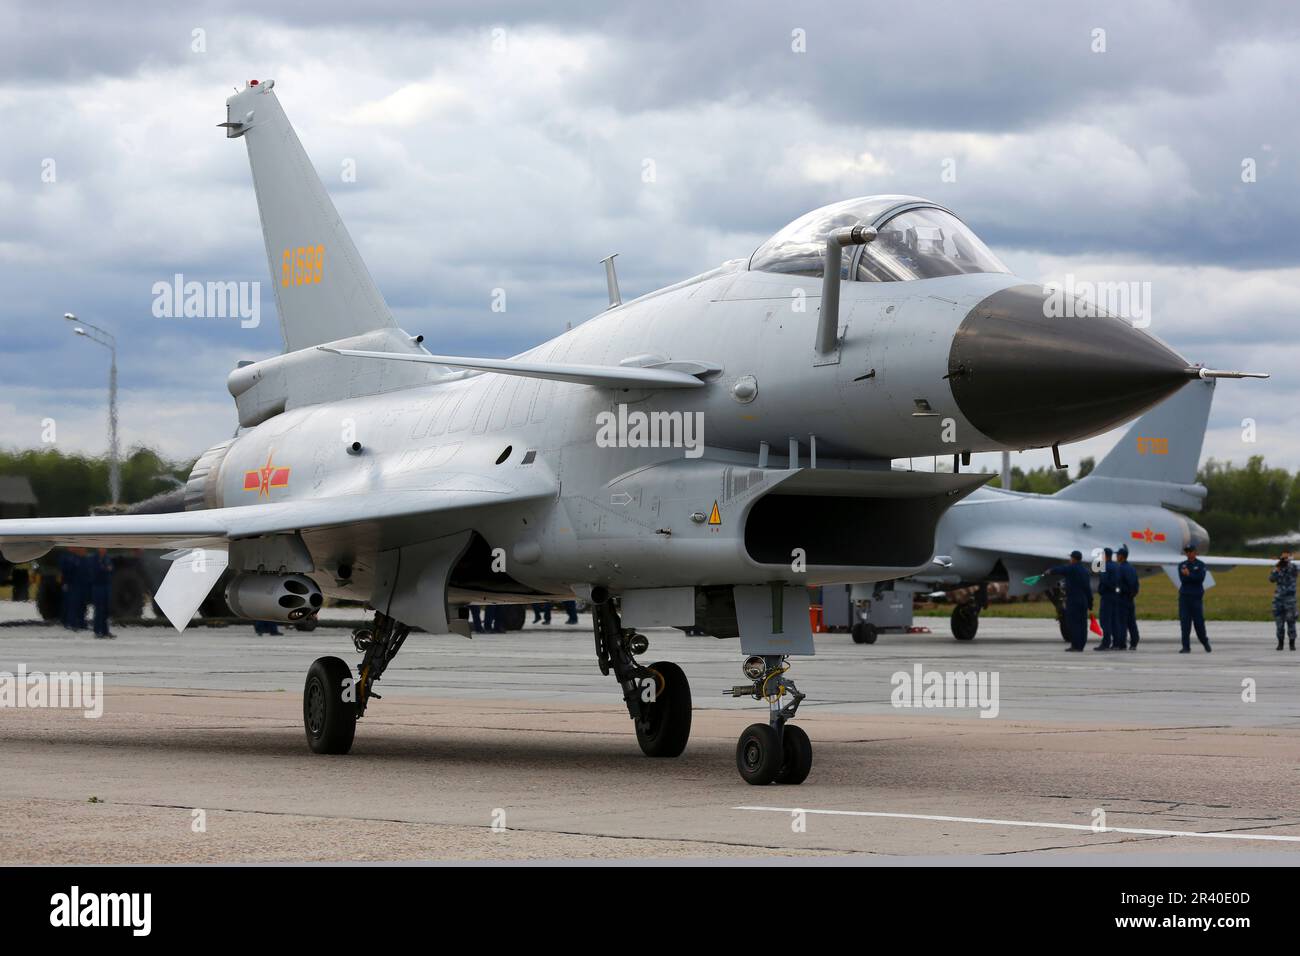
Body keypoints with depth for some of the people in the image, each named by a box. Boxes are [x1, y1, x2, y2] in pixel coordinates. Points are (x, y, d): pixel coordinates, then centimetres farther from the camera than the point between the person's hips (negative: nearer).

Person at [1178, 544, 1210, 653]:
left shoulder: (1201, 565, 4)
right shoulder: (1182, 565, 12)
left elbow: (1201, 578, -12)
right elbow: (1183, 579, -4)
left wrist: (1188, 575, -11)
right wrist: (1193, 577, -10)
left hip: (1197, 596, -2)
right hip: (1184, 595, 2)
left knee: (1199, 622, 0)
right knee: (1184, 622, -5)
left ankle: (1205, 642, 24)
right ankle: (1186, 647, -4)